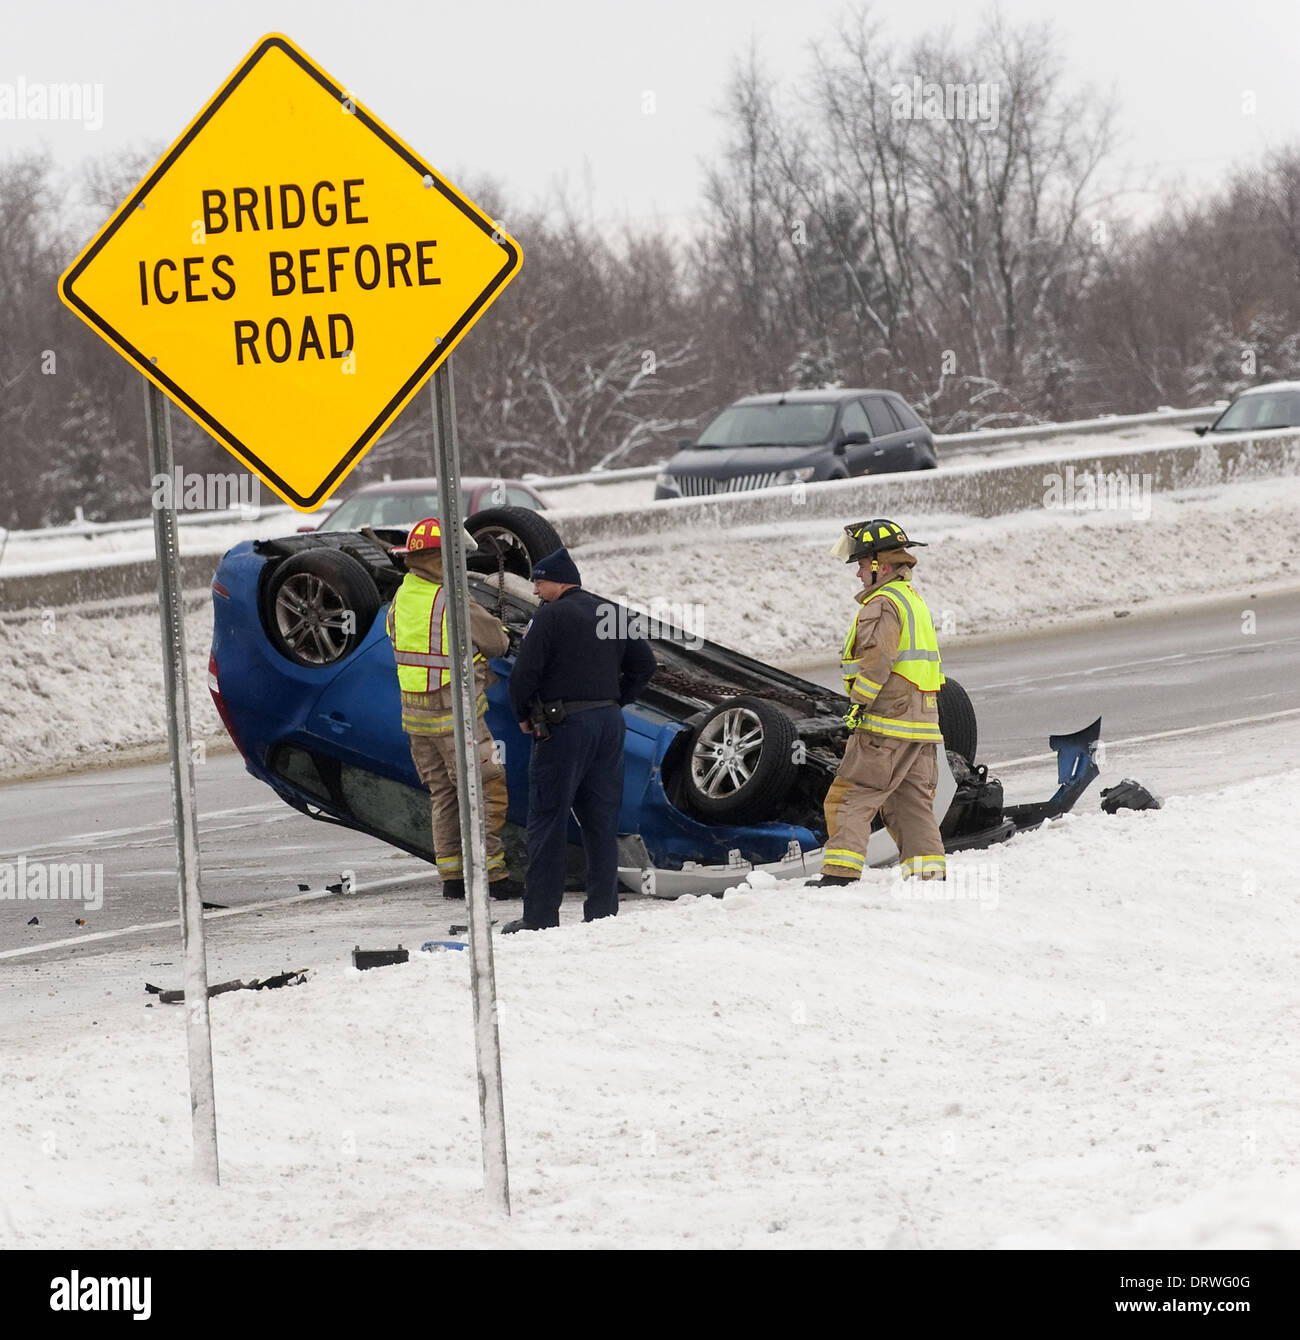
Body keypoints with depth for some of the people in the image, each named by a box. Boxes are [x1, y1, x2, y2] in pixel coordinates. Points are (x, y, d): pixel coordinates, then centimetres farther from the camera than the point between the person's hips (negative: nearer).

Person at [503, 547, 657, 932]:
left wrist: (523, 715, 1)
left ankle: (540, 915, -4)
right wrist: (614, 701, 16)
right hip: (609, 723, 7)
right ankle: (603, 911, 9)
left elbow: (524, 672, -14)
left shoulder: (551, 615, -10)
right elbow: (644, 663, 17)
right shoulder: (611, 614, 12)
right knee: (602, 821, 10)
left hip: (564, 726, -7)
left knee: (548, 821, -3)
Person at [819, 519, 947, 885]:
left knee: (848, 799, -6)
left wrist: (857, 704, -18)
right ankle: (931, 878, 9)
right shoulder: (915, 601, 20)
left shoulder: (882, 603, -11)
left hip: (886, 723, -9)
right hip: (922, 724, 9)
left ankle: (840, 874, -12)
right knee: (911, 804, 13)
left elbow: (878, 659, -23)